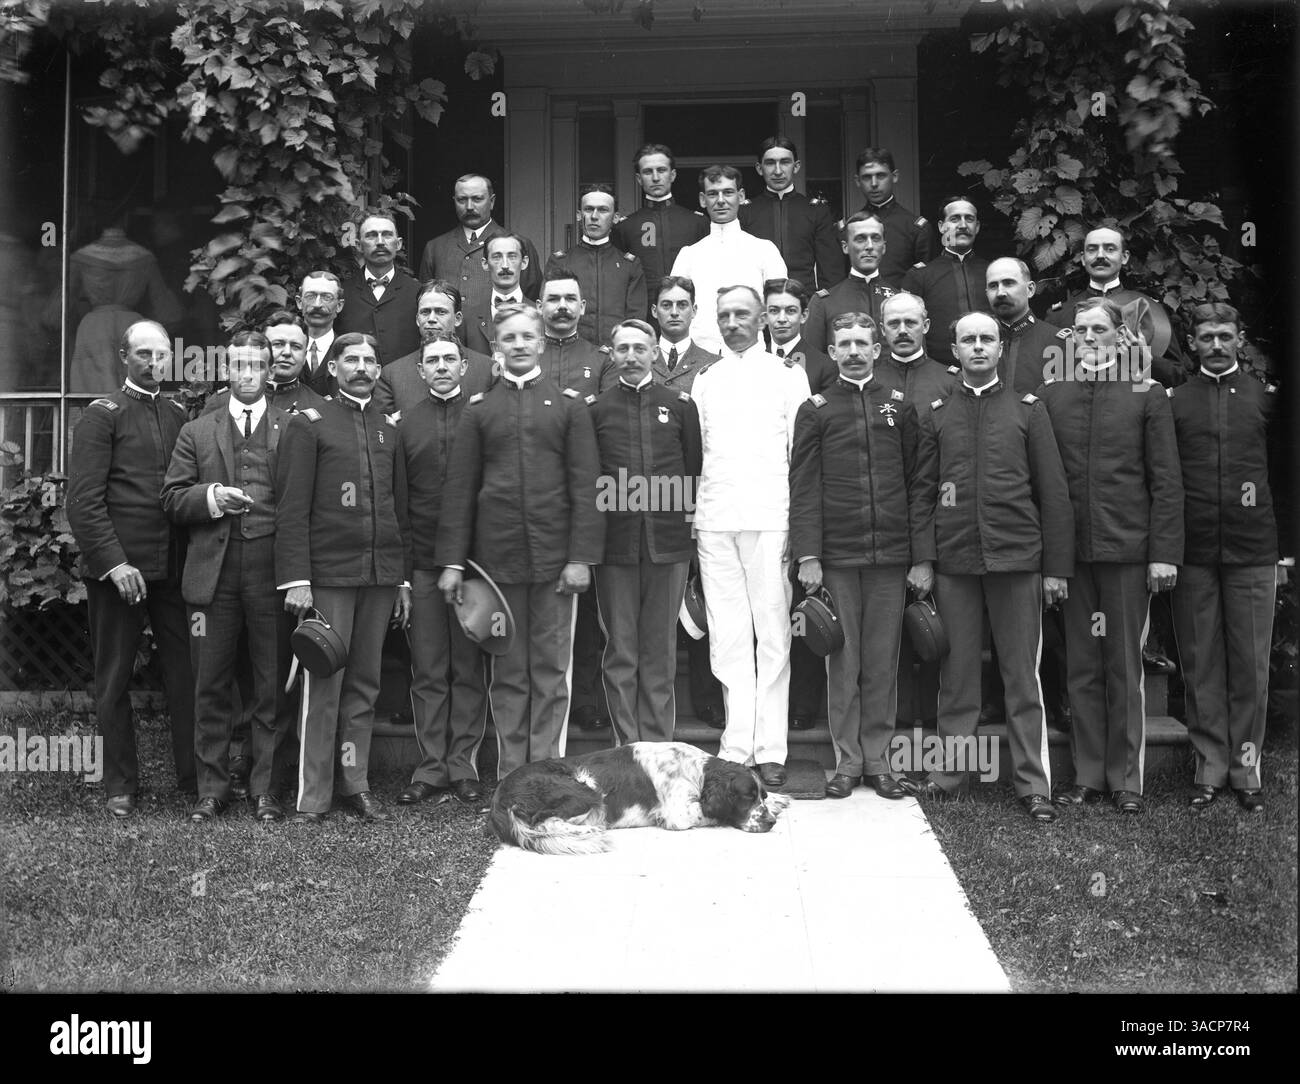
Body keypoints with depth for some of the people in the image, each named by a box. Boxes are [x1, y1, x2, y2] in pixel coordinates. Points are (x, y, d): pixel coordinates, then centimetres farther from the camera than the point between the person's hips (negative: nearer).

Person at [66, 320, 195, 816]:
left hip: (174, 568, 4)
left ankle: (194, 776, 13)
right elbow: (83, 500, -7)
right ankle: (120, 785, 17)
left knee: (187, 673, 3)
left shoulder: (180, 415, 13)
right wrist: (114, 562, -15)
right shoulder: (102, 416, -1)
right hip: (118, 568, -4)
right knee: (114, 679, 6)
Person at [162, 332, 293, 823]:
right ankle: (211, 788, 16)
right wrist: (211, 497, -10)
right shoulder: (197, 432, 15)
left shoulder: (294, 429, 8)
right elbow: (173, 500, 10)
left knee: (271, 687, 3)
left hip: (272, 575, -2)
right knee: (210, 687, 6)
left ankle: (265, 788, 13)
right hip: (213, 575, 2)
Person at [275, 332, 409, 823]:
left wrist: (403, 580, 14)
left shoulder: (390, 431, 15)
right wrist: (296, 580, -12)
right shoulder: (308, 425, 0)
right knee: (323, 685, -3)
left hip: (380, 578, 4)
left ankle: (357, 784, 17)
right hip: (329, 575, -4)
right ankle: (312, 796, 3)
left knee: (365, 684, 8)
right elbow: (292, 510, -5)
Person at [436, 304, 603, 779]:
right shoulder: (478, 410, 10)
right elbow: (459, 488, 7)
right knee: (507, 672, 5)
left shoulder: (568, 405, 7)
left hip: (554, 558, -1)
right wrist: (452, 562, 1)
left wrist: (581, 557, -8)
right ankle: (510, 773, 12)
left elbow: (585, 485, 1)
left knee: (551, 671, 1)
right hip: (497, 557, 1)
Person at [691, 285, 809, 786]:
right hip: (714, 521, 3)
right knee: (727, 638, 1)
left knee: (773, 634, -2)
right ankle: (735, 748, 5)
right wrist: (690, 516, 6)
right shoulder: (704, 381, 17)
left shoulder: (787, 375, 9)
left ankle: (770, 750, 2)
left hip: (770, 518, -2)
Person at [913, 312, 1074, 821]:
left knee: (1023, 674, 1)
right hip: (953, 561, 1)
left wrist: (1057, 566, 0)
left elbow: (1053, 491, 5)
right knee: (956, 672, 6)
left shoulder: (1028, 409, 6)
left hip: (1017, 557, -1)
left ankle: (1032, 782, 8)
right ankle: (951, 769, 16)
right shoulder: (936, 414, 10)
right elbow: (924, 491, 10)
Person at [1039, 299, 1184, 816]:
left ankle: (1125, 778, 14)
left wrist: (1164, 552, -5)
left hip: (1127, 548, -2)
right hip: (1072, 550, 2)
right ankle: (1088, 774, 17)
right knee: (1081, 668, 8)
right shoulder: (1050, 396, 7)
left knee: (1124, 667, 4)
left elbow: (1166, 482, 0)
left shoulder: (1147, 395, 2)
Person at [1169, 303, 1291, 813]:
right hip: (1193, 555, 0)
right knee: (1201, 664, 4)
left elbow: (1282, 477, 10)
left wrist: (1286, 550, 6)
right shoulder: (1172, 402, 7)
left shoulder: (1266, 398, 9)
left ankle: (1246, 766, 13)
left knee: (1250, 664, 3)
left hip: (1253, 554, 0)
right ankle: (1210, 766, 13)